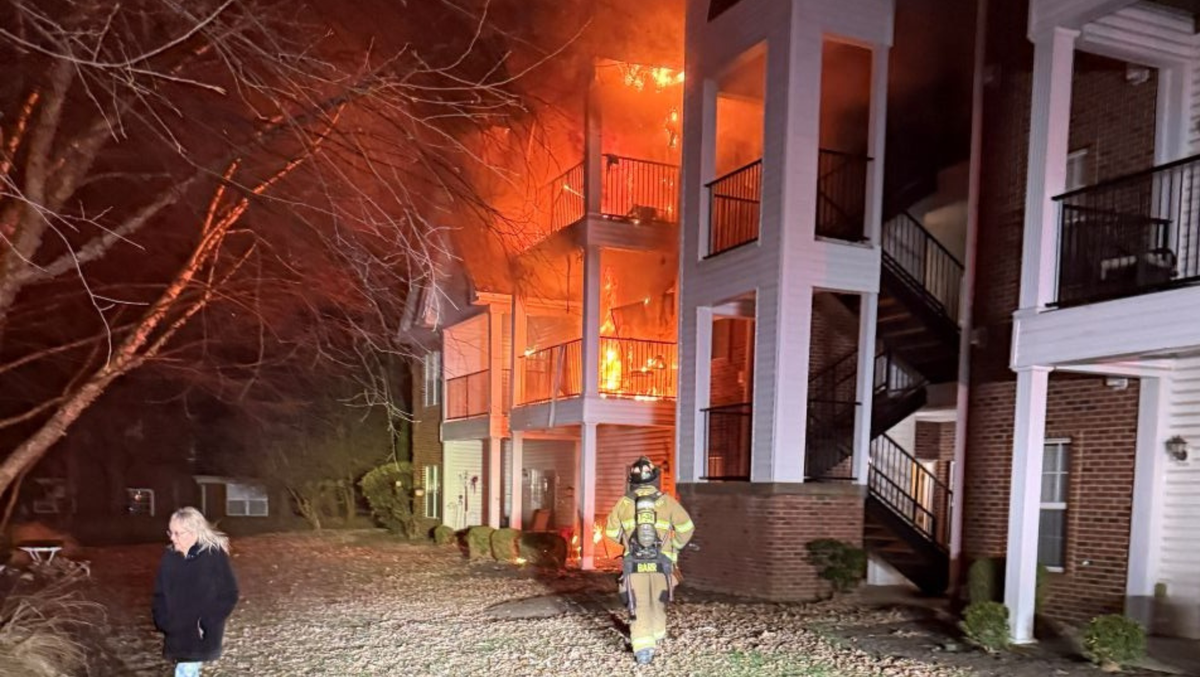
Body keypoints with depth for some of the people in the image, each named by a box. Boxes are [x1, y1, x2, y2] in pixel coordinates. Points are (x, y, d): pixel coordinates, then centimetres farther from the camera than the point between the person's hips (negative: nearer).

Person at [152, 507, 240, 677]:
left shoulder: (215, 556, -14)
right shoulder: (169, 557, 0)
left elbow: (229, 595, -11)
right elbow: (160, 593, 10)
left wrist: (206, 623, -16)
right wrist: (163, 621, -3)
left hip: (202, 634, -5)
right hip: (177, 633, 5)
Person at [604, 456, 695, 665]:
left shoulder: (624, 502, -3)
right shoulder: (667, 501, -5)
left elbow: (612, 531, 7)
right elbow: (686, 528, -7)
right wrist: (675, 546, 10)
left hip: (634, 564, -1)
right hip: (661, 563, 1)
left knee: (639, 607, 3)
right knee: (658, 602, 22)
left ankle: (643, 648, -10)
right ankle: (656, 637, 36)